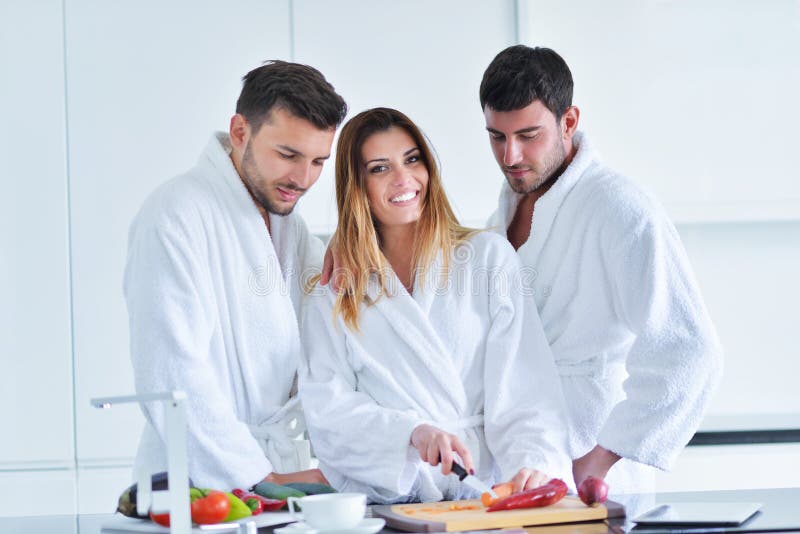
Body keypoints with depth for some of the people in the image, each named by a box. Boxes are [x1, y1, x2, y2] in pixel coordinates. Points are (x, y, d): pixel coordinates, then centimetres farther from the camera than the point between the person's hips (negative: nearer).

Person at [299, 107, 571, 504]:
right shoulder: (331, 296, 13)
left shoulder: (489, 257, 11)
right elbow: (327, 408, 2)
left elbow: (523, 385, 2)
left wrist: (536, 463, -17)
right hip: (383, 499, 0)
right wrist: (414, 432, -16)